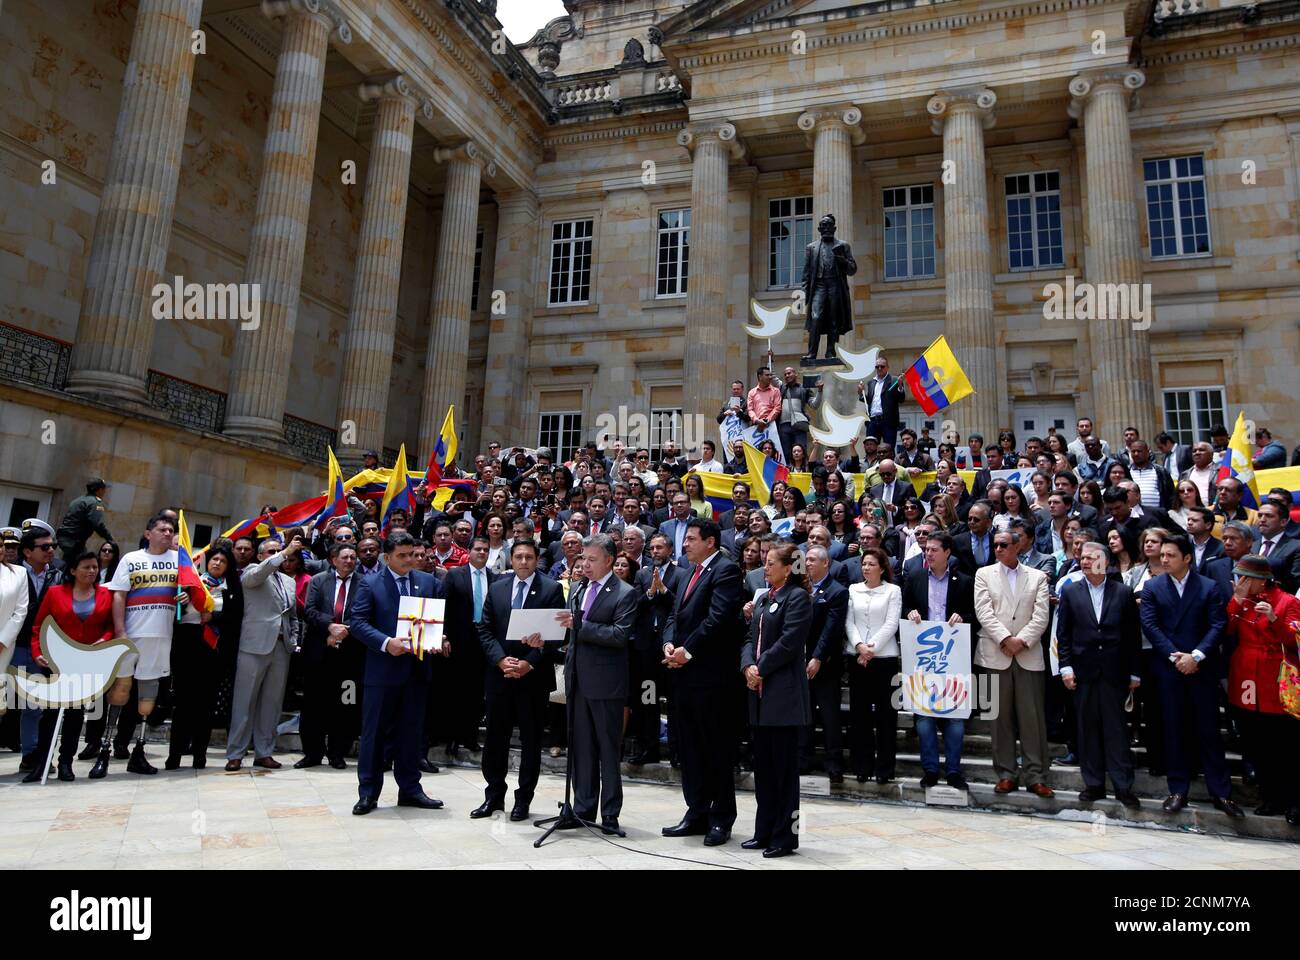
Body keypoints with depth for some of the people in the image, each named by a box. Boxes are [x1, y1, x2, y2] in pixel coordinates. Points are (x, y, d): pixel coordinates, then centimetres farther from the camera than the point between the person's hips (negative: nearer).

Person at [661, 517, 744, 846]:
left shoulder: (726, 570, -10)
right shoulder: (691, 572, 18)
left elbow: (717, 618, -19)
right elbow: (676, 614, 17)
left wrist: (689, 650, -17)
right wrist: (669, 643, -1)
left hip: (710, 674, -9)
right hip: (684, 672, 9)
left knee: (717, 747, 1)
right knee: (690, 747, 13)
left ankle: (721, 819, 11)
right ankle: (697, 813, 23)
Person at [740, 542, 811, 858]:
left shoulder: (797, 597, -8)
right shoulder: (765, 599, 17)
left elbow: (788, 643, -16)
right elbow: (751, 639, 14)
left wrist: (761, 669, -11)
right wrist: (748, 666, -3)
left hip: (784, 693, -8)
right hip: (760, 692, 8)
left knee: (784, 766, 0)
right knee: (763, 764, 13)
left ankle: (785, 836, 9)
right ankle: (765, 831, 23)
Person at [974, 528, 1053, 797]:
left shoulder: (1037, 577, 10)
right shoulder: (984, 574, 9)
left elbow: (1041, 616, 1)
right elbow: (984, 612, -2)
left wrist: (1022, 640, -11)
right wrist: (1005, 639, -12)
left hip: (1028, 655, 0)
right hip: (995, 655, 0)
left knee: (1033, 718, 0)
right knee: (1000, 717, 3)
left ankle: (1036, 777, 7)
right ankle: (1005, 775, 11)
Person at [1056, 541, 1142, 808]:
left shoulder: (1123, 593, 4)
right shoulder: (1070, 592, 6)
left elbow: (1132, 635, 4)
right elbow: (1063, 633, 5)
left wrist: (1134, 673, 2)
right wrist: (1066, 667, -3)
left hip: (1114, 672, -1)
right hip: (1083, 671, 1)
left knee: (1116, 728, 1)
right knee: (1088, 728, 7)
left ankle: (1123, 786, 10)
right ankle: (1093, 784, 15)